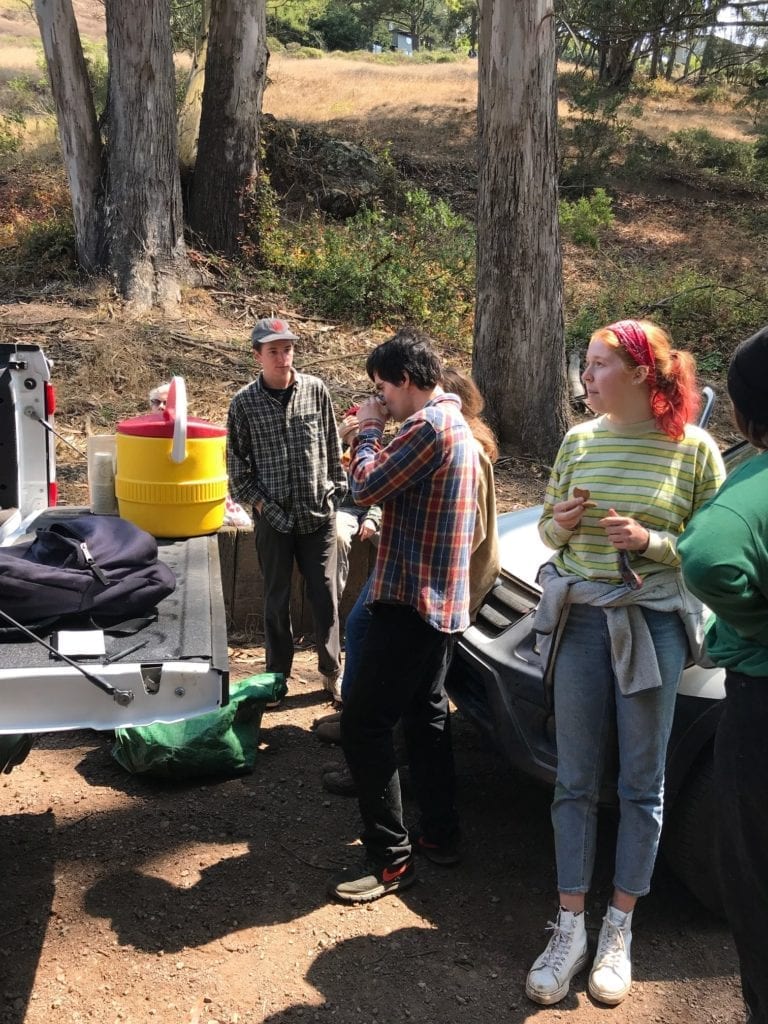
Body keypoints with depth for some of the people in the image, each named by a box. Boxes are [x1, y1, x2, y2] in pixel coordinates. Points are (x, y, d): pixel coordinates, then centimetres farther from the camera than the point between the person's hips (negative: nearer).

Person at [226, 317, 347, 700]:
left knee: (325, 595, 6)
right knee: (277, 600, 10)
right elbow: (237, 463, 3)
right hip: (273, 517, 0)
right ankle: (277, 676, 26)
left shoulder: (316, 390, -2)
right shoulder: (244, 403, -4)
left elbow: (332, 448, 6)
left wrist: (336, 492, 5)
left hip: (318, 514, 1)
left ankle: (331, 671, 23)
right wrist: (259, 503, -3)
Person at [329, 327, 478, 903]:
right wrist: (380, 432, 7)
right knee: (426, 712, 20)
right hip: (443, 600, 11)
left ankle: (391, 858, 0)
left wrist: (369, 430, -3)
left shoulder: (429, 427, -18)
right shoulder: (456, 424, 15)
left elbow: (367, 487, -18)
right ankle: (441, 830, 31)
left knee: (363, 724, -7)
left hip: (413, 599, -11)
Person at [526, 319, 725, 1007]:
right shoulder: (580, 440, 5)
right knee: (576, 782, 8)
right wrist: (558, 524, -8)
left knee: (641, 786, 8)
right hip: (579, 619, 3)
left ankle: (619, 931, 25)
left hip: (652, 625, -3)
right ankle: (570, 931, 20)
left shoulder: (694, 448, -5)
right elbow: (549, 529, 14)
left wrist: (651, 542, -20)